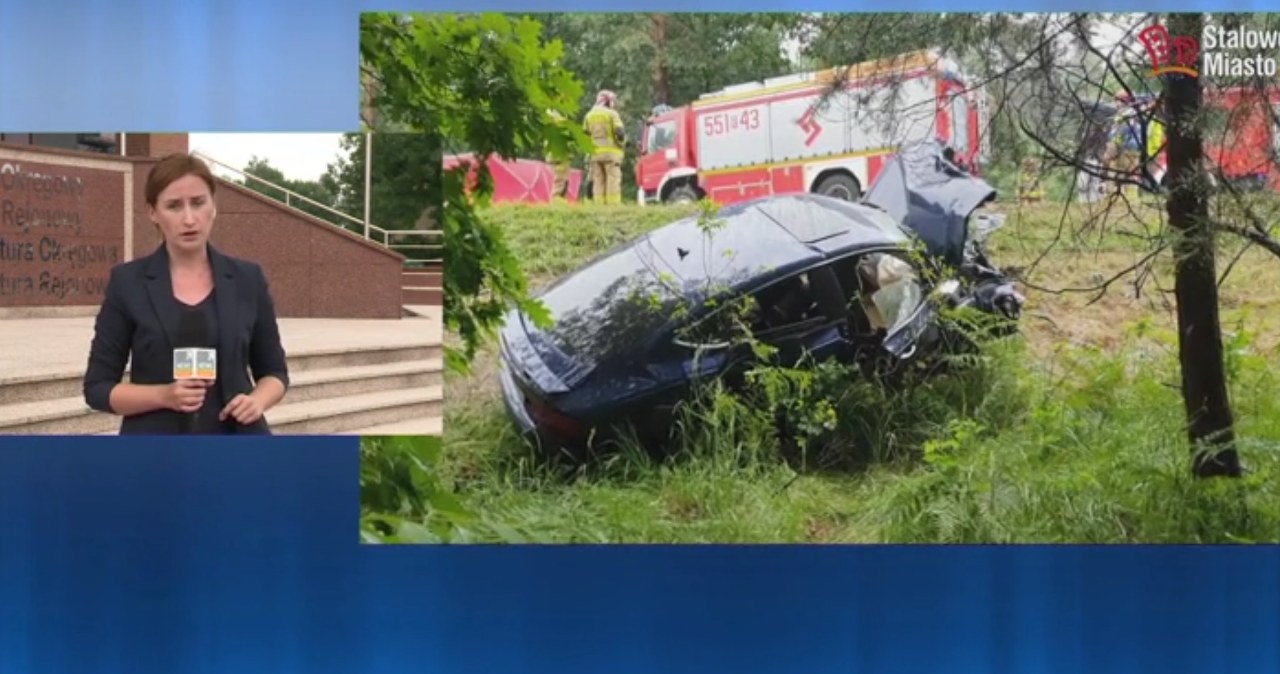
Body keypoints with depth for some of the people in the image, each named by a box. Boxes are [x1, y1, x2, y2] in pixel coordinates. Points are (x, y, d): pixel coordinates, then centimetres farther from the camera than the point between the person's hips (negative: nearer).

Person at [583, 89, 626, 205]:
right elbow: (620, 132, -12)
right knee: (613, 182, -6)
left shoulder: (589, 115, 13)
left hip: (595, 153, 5)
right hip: (611, 152, -5)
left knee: (598, 183, 4)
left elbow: (585, 134, 10)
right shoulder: (612, 114, -4)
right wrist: (622, 142, 7)